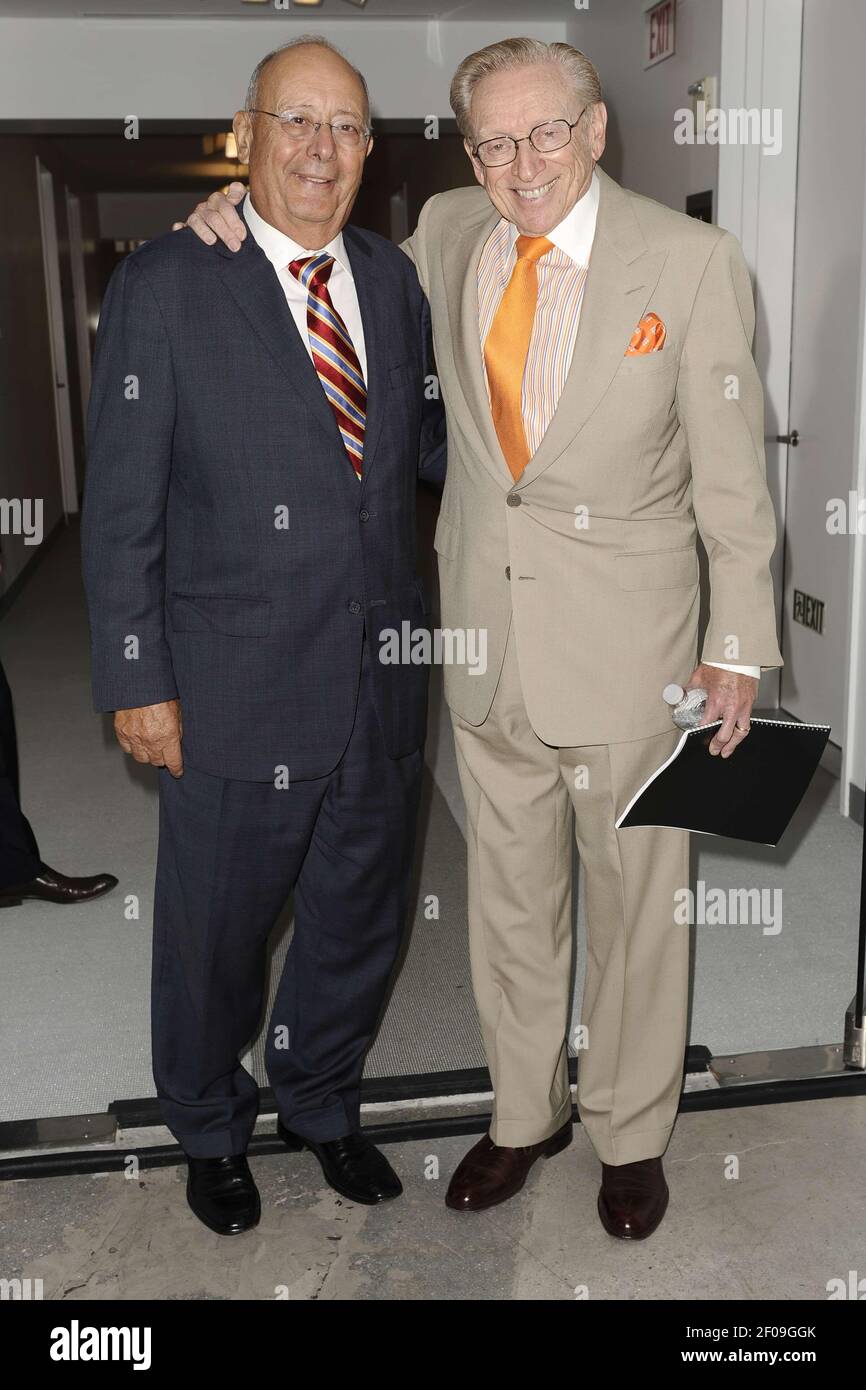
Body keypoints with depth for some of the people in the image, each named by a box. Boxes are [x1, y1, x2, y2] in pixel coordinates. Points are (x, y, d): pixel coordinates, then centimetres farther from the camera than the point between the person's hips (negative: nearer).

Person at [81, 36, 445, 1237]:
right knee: (215, 936, 14)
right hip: (237, 689, -4)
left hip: (384, 685, 5)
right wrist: (137, 683, -10)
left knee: (361, 921, 20)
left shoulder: (393, 280, 7)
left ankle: (321, 1103, 48)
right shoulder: (165, 286, -8)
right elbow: (122, 506, -8)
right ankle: (211, 1132, 43)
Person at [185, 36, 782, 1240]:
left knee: (637, 900, 11)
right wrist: (249, 227, 5)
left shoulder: (691, 260, -9)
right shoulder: (447, 236, 3)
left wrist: (738, 648, -6)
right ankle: (525, 1111, 40)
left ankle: (630, 1133, 35)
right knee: (509, 895, 17)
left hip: (627, 646, -3)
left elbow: (733, 474, -7)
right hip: (488, 643, 4)